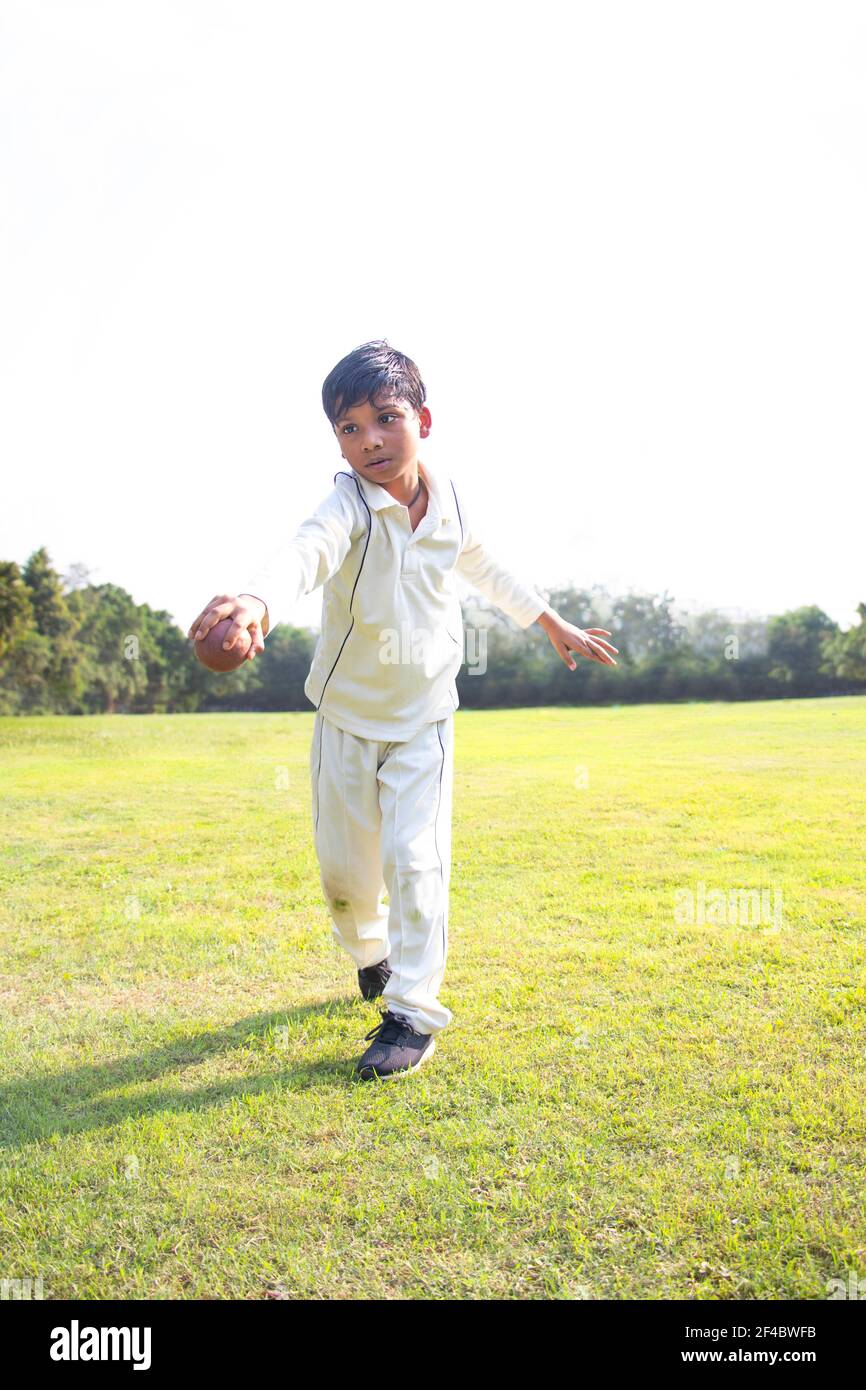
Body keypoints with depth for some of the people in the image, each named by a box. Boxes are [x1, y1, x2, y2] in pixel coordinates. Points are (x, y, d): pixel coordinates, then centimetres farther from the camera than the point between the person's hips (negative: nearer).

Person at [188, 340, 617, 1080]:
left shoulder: (451, 500, -7)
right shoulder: (349, 504, -22)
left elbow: (483, 565, 15)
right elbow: (308, 549, -47)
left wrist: (551, 620, 24)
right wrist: (259, 601, -69)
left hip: (425, 718, 1)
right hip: (347, 716, -1)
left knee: (416, 858, -10)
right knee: (344, 865, 11)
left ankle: (413, 1015, 5)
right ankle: (372, 954, 43)